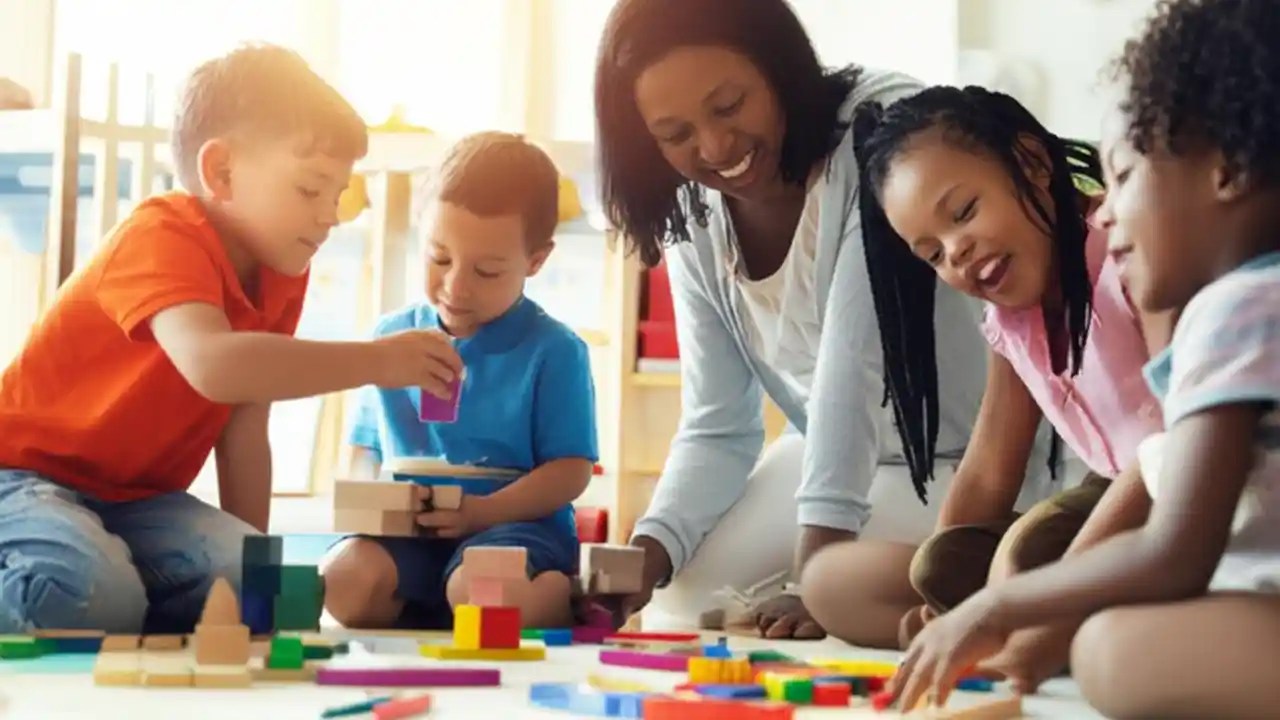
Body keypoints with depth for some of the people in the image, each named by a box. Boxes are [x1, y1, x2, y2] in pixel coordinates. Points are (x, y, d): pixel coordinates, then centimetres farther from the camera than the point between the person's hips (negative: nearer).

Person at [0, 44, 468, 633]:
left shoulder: (279, 276, 2)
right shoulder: (160, 238, -23)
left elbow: (243, 437, 3)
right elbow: (213, 365, -43)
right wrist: (376, 361, -40)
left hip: (133, 494, 7)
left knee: (242, 576, -19)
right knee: (94, 594, -34)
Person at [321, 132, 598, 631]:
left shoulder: (554, 351, -4)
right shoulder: (392, 336, 10)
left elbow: (571, 469, -7)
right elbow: (365, 447, 16)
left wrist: (483, 511, -22)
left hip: (516, 524, -4)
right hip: (410, 532, 4)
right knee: (343, 580, -27)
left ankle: (563, 602, -8)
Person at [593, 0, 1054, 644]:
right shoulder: (693, 218, -3)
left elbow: (853, 366, -31)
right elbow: (716, 431, -3)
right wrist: (649, 552, -22)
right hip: (839, 458, 7)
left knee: (870, 598, -32)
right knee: (678, 609, -6)